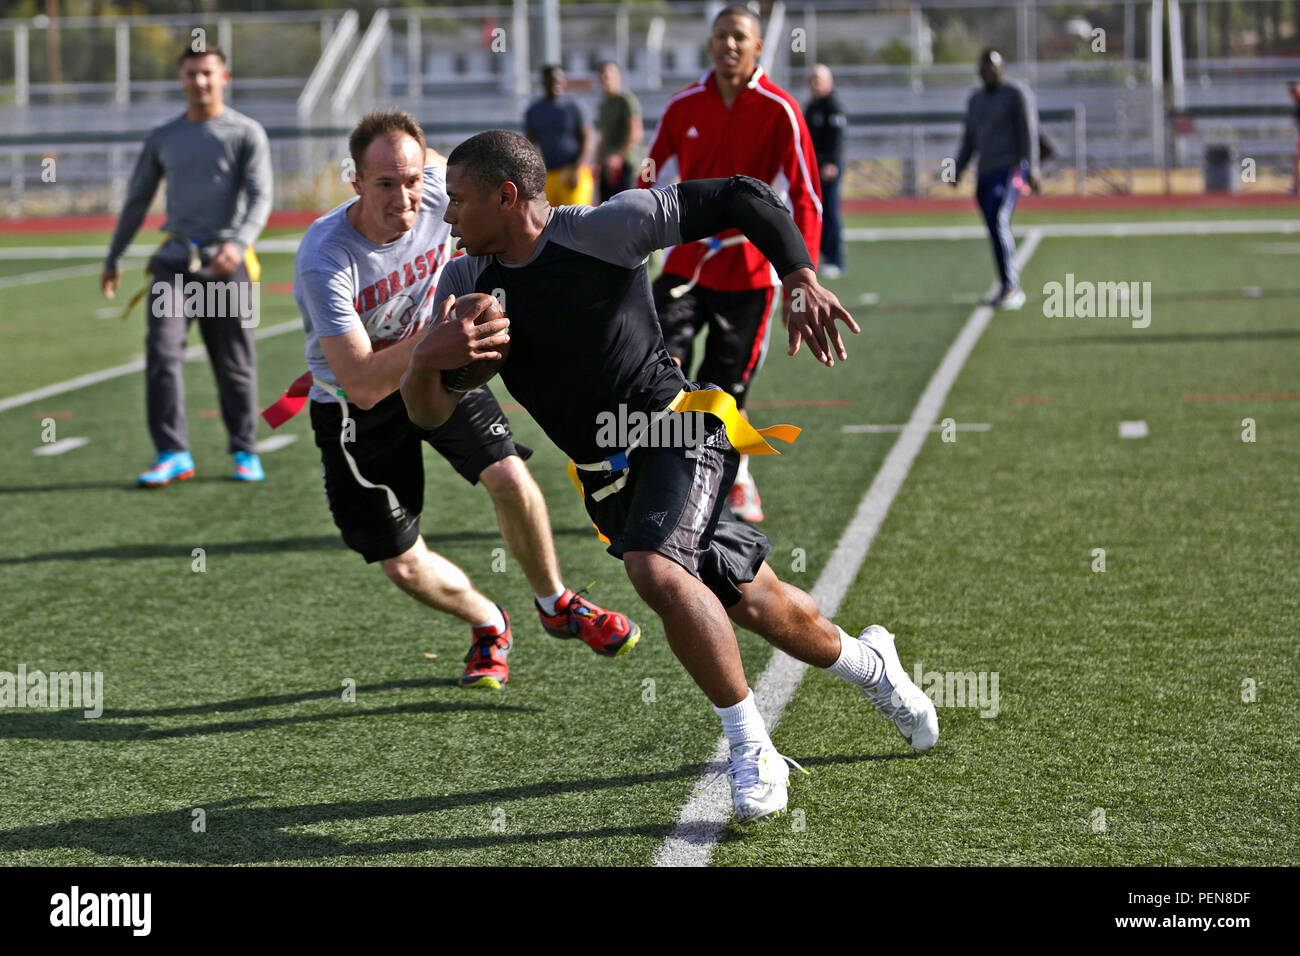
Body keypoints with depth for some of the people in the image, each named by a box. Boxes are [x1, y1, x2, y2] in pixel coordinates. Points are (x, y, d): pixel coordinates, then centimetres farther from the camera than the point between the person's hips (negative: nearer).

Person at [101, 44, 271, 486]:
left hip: (226, 263, -2)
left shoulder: (246, 133, 3)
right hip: (175, 261, 2)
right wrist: (113, 258, 21)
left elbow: (260, 197, -8)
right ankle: (172, 454, -13)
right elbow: (137, 200, 21)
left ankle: (245, 452, 16)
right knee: (162, 353, -13)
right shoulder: (163, 138, 13)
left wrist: (238, 243, -25)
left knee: (234, 363, 3)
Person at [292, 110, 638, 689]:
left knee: (509, 477, -17)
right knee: (404, 566, -1)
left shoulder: (437, 191, -21)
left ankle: (556, 604, 10)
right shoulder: (324, 259, -36)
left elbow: (434, 161, 9)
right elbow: (363, 385, -39)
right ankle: (488, 625, 31)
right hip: (352, 406, -3)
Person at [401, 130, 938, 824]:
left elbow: (740, 199, -7)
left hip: (679, 427, -5)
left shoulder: (606, 228, -14)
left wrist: (800, 280, -19)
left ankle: (753, 751, -17)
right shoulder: (466, 283, 0)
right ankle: (867, 663, 41)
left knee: (656, 571, -30)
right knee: (754, 604, 11)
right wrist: (424, 362, -29)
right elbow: (430, 415, -6)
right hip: (608, 476, 6)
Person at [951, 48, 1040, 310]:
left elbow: (1028, 132, -10)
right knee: (996, 230, 9)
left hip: (1011, 168, -7)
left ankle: (1009, 288, -24)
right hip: (986, 172, 7)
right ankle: (1011, 289, 21)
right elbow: (970, 140, 21)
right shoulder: (975, 100, 16)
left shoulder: (1016, 94, -4)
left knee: (997, 222, -23)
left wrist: (1031, 169, -18)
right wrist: (958, 171, 12)